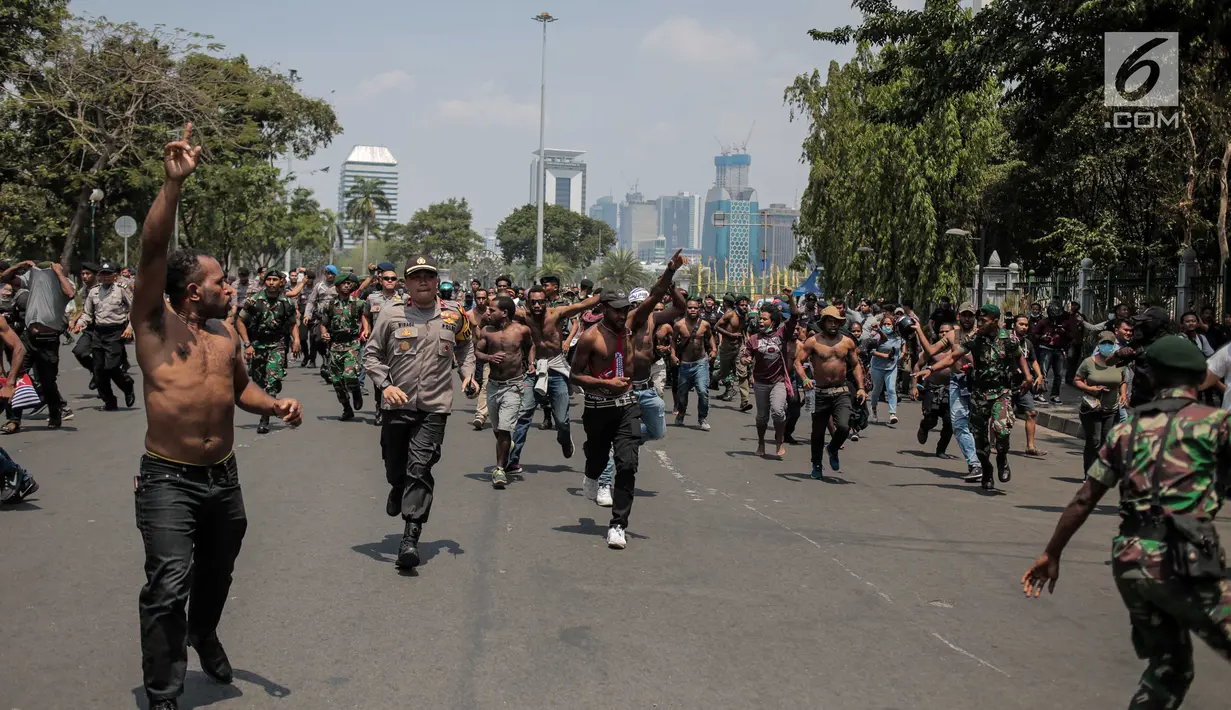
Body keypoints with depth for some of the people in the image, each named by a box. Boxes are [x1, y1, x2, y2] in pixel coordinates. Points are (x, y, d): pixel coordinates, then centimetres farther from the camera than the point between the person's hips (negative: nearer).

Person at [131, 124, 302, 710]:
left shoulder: (224, 334, 8)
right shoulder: (155, 325, -9)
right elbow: (153, 251, -22)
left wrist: (275, 406, 3)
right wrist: (174, 181, -31)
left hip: (223, 477, 6)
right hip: (169, 480, -6)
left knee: (217, 571, 22)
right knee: (169, 585, -12)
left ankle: (203, 634, 52)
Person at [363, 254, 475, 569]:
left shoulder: (454, 314, 4)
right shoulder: (391, 314, -2)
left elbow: (465, 347, 22)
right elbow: (371, 353, 4)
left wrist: (468, 374, 7)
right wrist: (385, 385, -10)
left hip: (434, 407, -1)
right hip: (397, 405, 1)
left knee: (420, 469, -11)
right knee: (395, 469, 14)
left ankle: (411, 538, -12)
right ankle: (399, 490, 51)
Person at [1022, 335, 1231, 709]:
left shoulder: (1127, 428, 13)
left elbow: (1083, 500, 13)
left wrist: (1051, 554, 20)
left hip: (1129, 561, 6)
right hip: (1183, 561, -6)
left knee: (1168, 667, 19)